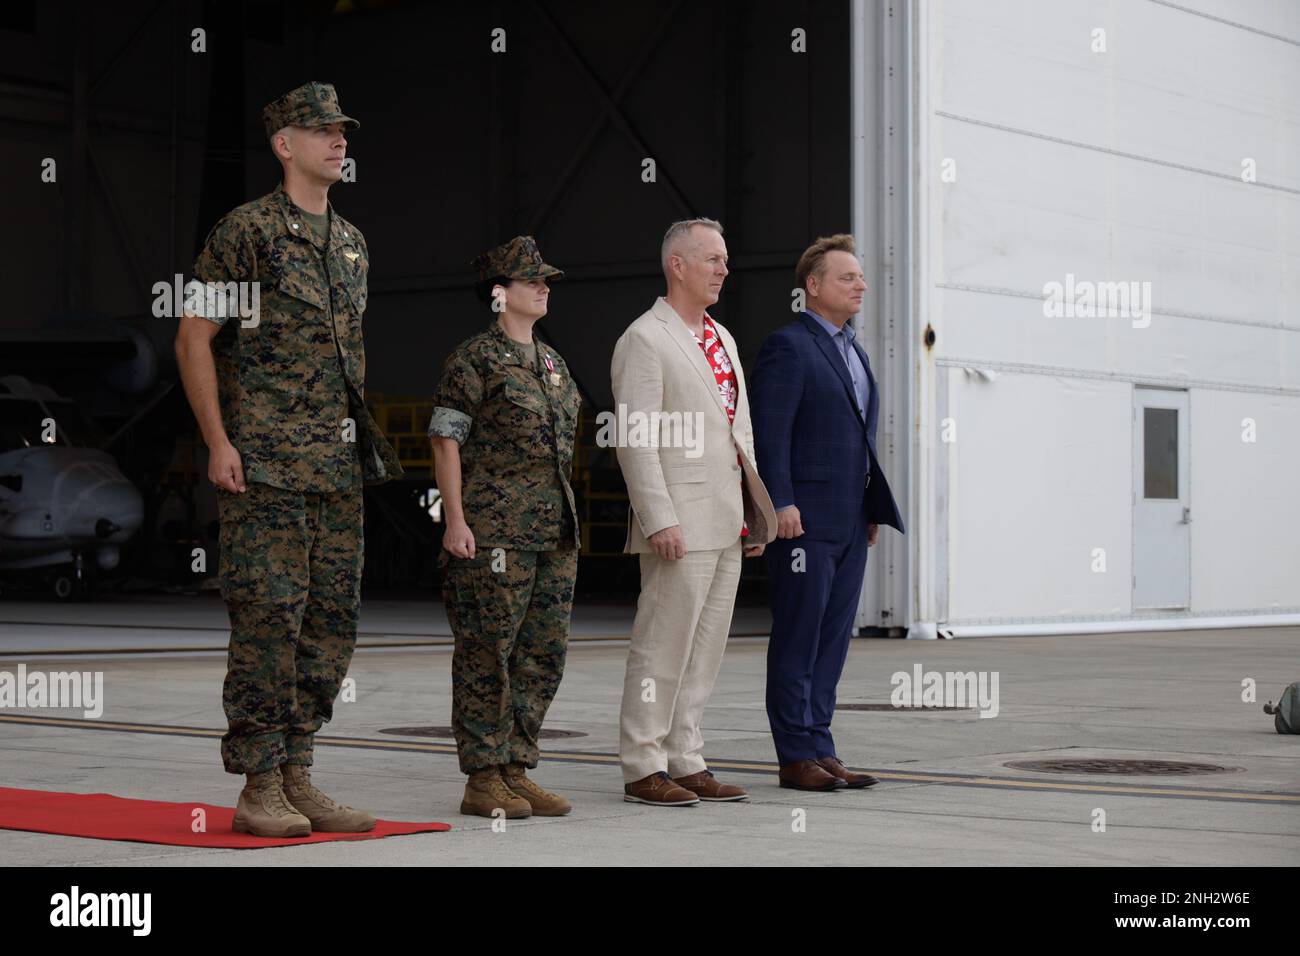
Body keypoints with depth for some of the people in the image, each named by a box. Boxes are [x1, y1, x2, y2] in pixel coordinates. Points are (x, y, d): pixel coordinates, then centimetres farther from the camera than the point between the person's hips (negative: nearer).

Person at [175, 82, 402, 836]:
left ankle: (299, 778, 15)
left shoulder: (353, 243, 17)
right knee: (268, 619, -7)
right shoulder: (245, 232, -5)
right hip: (267, 464, -7)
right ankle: (260, 789, 0)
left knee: (332, 621, 7)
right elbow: (193, 339, -7)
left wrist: (369, 437, 18)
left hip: (341, 466, 7)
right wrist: (219, 443, -13)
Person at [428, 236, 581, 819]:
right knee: (488, 652, -4)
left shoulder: (552, 363, 18)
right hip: (494, 530, -8)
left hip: (553, 531, 8)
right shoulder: (475, 359, -4)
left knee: (544, 653, 7)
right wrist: (456, 519, -15)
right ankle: (484, 780, 1)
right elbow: (446, 439, -8)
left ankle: (517, 771, 14)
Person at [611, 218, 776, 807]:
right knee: (663, 646, -5)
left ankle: (685, 762, 16)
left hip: (726, 524, 8)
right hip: (681, 522, -8)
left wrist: (757, 511, 17)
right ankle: (643, 769, 1)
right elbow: (635, 440, -14)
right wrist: (659, 519, -20)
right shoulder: (644, 340, -7)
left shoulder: (721, 338, 19)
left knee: (705, 648, 10)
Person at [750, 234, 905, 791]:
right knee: (797, 640, -3)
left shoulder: (853, 352, 20)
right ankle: (796, 757, 1)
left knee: (832, 640, 10)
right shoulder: (788, 346, -7)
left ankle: (820, 750, 15)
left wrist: (873, 508, 16)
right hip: (805, 519, -8)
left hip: (851, 522, 8)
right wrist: (781, 504, -20)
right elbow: (770, 432, -13)